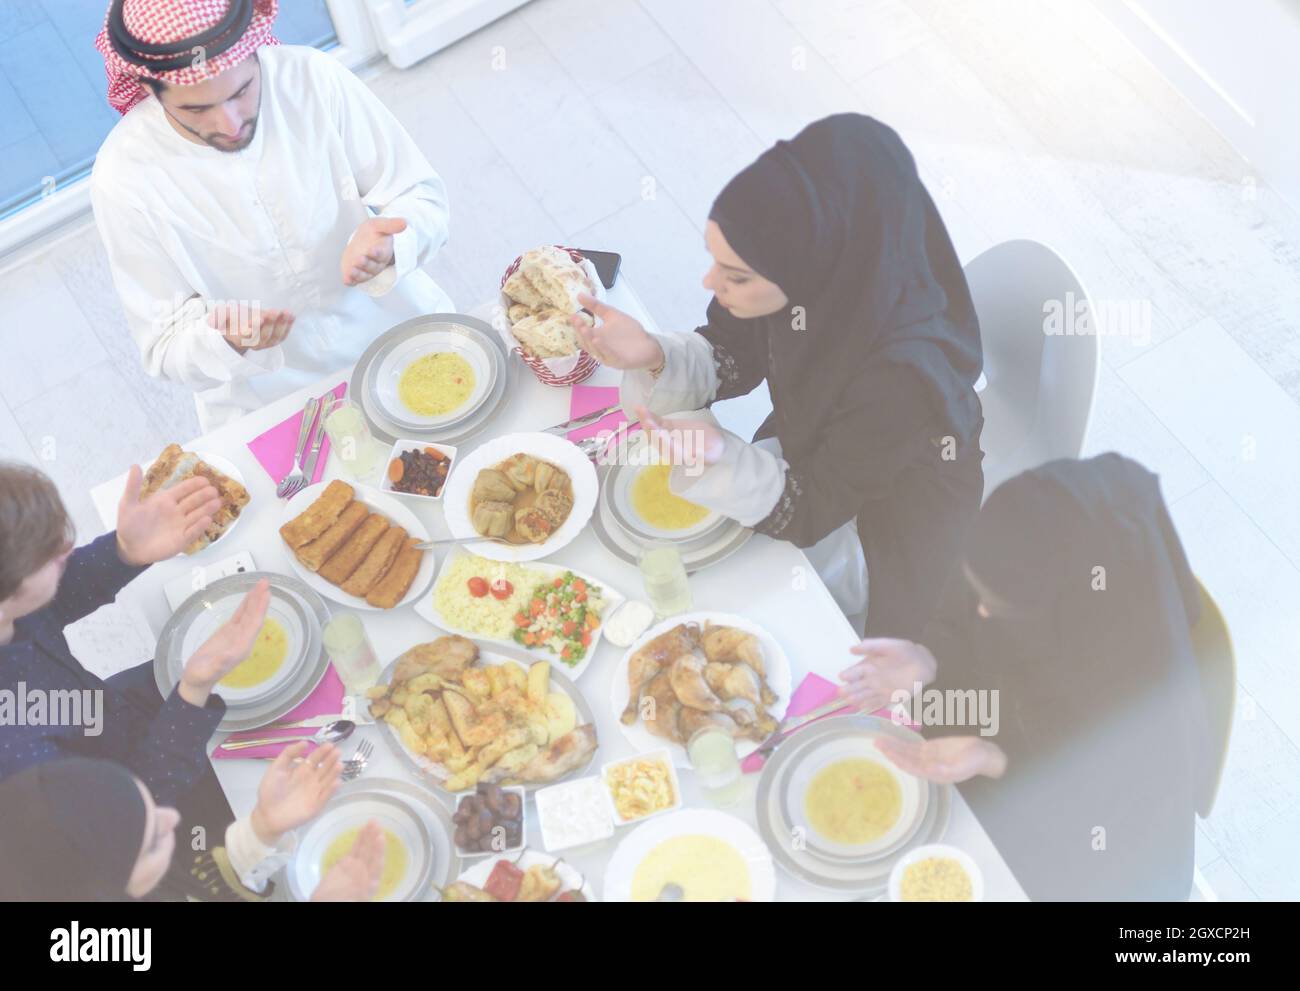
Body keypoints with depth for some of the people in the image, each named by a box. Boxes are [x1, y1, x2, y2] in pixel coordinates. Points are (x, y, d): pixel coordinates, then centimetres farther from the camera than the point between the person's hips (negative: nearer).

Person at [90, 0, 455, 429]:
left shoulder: (315, 78, -16)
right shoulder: (123, 180, -18)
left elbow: (423, 197, -6)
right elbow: (166, 350, -11)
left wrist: (386, 243, -30)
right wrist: (227, 342, -35)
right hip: (271, 407, -1)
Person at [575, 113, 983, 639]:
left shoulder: (903, 377, -40)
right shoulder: (804, 277, -27)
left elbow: (808, 514, -27)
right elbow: (730, 360, -8)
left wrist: (720, 458, -44)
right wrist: (653, 357, -29)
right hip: (807, 456, 5)